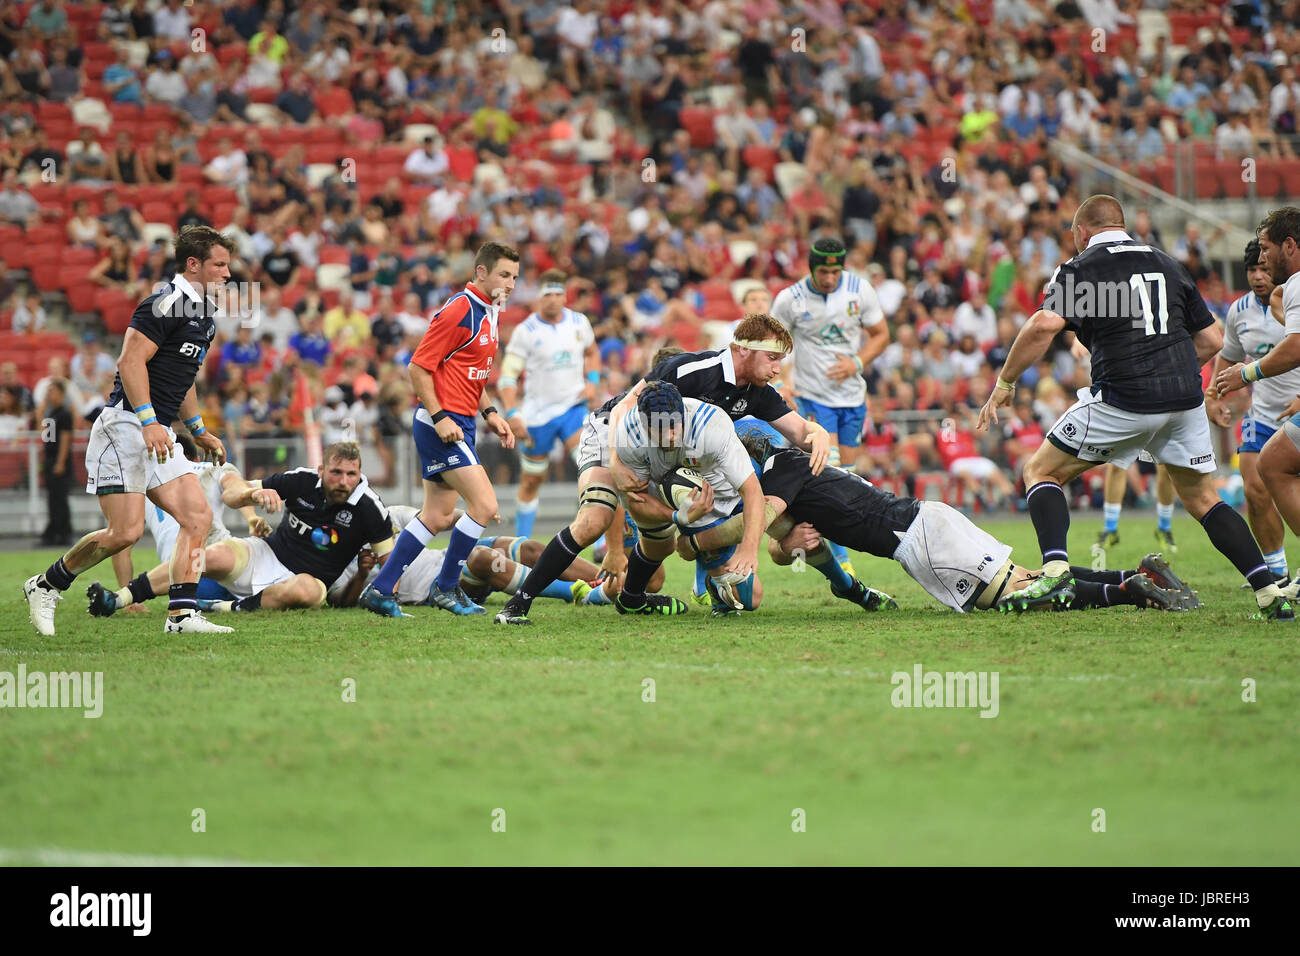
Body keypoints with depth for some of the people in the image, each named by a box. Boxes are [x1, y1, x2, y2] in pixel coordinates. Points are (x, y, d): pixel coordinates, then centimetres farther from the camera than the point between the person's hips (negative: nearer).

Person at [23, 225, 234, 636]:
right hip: (126, 427, -10)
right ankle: (46, 586, 5)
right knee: (126, 531, -14)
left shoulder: (204, 312, 18)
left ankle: (181, 614, -5)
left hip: (158, 435, 10)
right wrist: (149, 421, -26)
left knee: (198, 516, -3)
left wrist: (199, 432, 29)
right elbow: (131, 361, -19)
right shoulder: (168, 302, -13)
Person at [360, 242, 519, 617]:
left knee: (438, 516, 9)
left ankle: (380, 590, 12)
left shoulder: (487, 312, 14)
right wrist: (439, 417, -21)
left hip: (458, 422, 10)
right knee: (484, 505, -13)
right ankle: (446, 587, 0)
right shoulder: (458, 311, -16)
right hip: (442, 423, -10)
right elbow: (418, 368, -16)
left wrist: (490, 413, 13)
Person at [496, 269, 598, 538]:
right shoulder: (526, 331, -9)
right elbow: (507, 377, -9)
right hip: (537, 413, -1)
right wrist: (512, 414, -21)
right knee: (531, 482, 7)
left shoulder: (579, 322, 2)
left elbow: (592, 352, 22)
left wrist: (592, 380, 4)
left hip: (573, 407, 1)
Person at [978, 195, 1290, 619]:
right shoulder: (1167, 264, 18)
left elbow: (1045, 325, -14)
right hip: (1185, 400, 5)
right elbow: (1212, 339, 19)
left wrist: (1005, 383, -6)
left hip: (1122, 399, -5)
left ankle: (1055, 570, -10)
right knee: (1202, 499, 18)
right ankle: (1270, 593, 6)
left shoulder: (1080, 268, 3)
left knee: (1041, 471, 10)